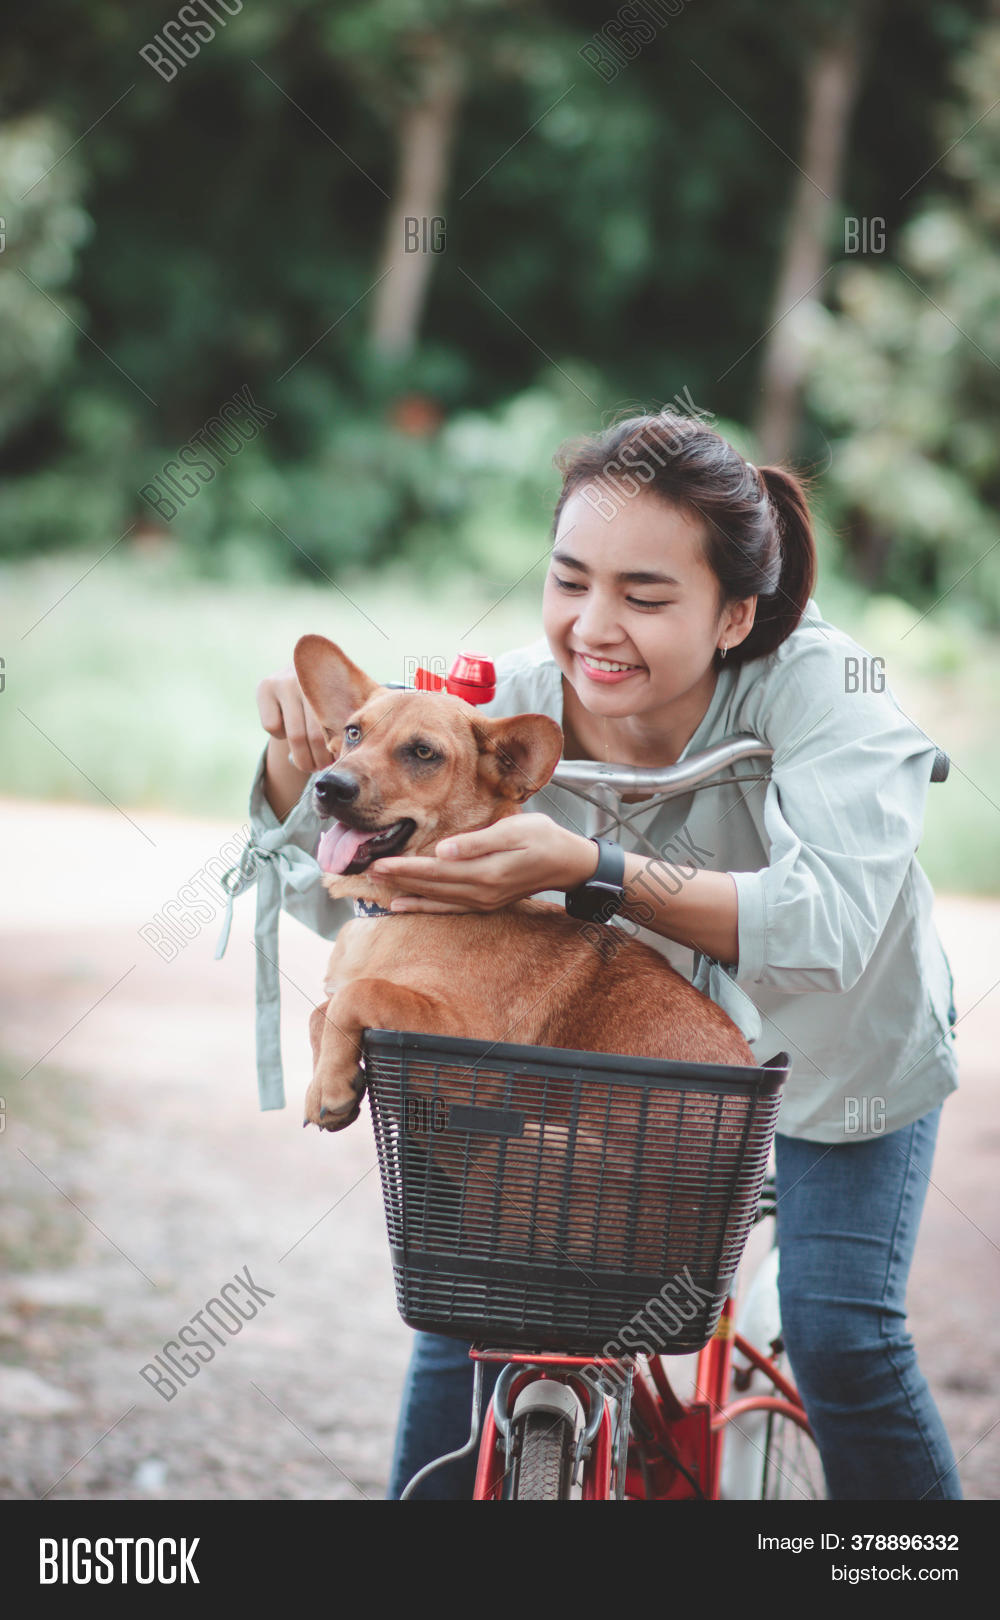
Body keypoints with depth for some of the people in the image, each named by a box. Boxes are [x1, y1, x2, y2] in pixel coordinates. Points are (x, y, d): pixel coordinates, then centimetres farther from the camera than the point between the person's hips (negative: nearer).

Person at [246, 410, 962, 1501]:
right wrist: (299, 764, -40)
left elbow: (829, 926, -49)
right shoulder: (517, 705, -24)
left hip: (833, 1044, -3)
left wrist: (588, 868, -62)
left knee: (840, 1337, -13)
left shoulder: (819, 689, -33)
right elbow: (334, 895, -18)